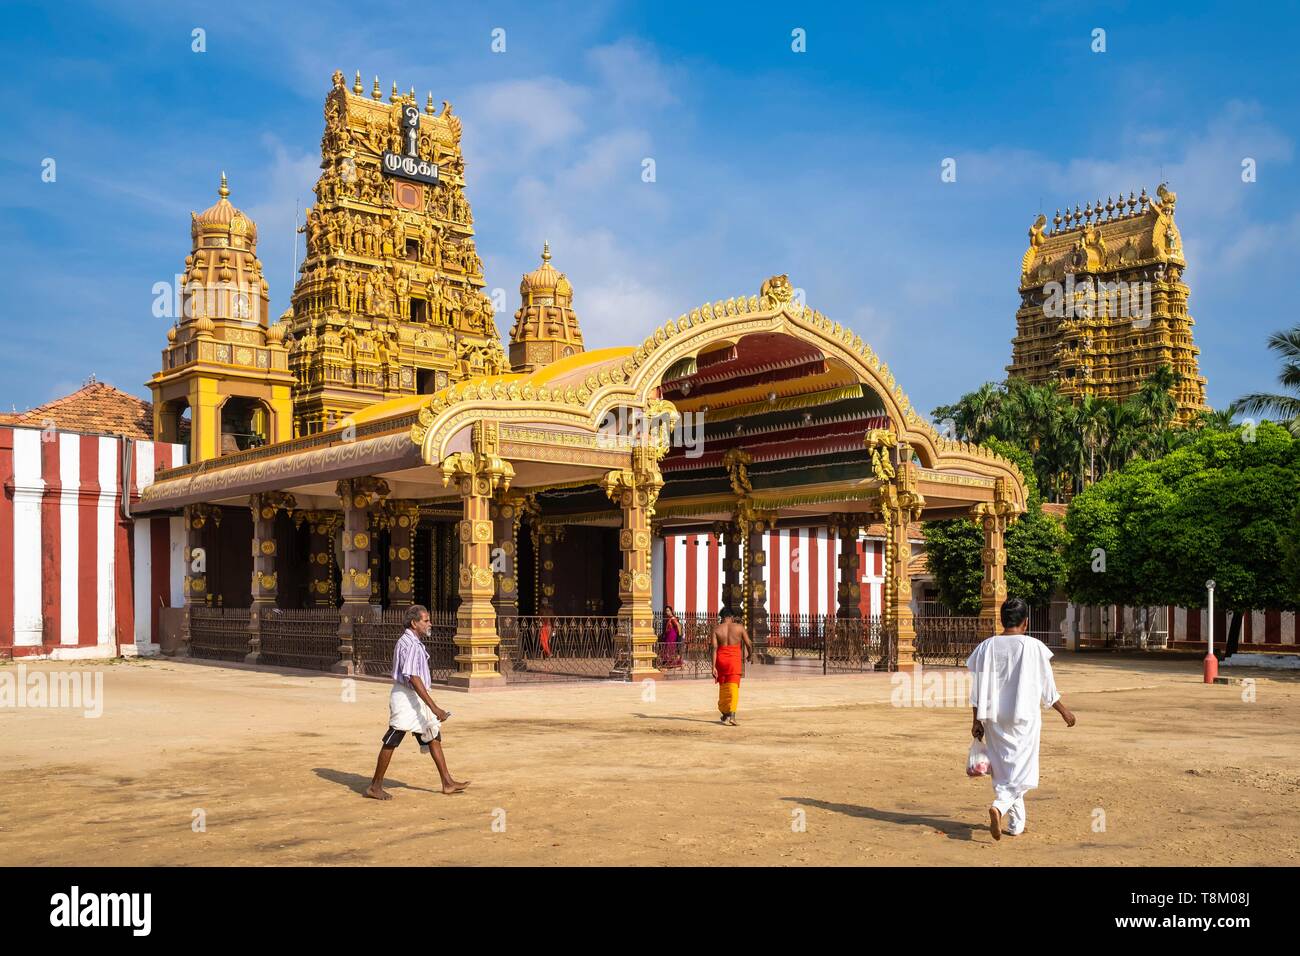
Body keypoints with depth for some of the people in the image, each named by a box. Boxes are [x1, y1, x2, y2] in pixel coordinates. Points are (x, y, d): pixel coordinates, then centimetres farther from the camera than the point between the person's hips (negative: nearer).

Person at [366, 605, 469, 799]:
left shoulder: (415, 643, 14)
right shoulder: (409, 644, -19)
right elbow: (413, 678, -26)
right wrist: (434, 708, -28)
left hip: (416, 700, 10)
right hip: (405, 698, -10)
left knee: (433, 737, 9)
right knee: (391, 743, -2)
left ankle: (447, 782, 12)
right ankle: (376, 786, 8)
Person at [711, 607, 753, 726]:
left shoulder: (716, 628, 0)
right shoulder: (739, 627, 0)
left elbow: (714, 648, -7)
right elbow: (748, 644, 3)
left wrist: (713, 667, -8)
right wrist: (750, 655, 24)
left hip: (721, 659, 2)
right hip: (734, 658, -2)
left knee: (723, 687, 18)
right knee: (733, 687, -3)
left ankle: (725, 713, 28)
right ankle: (732, 715, -18)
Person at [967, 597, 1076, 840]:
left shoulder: (986, 647, -1)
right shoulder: (1034, 647, -9)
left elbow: (977, 689, 1)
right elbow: (1047, 688, -2)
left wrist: (976, 722, 8)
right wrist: (1064, 711, 13)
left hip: (994, 719, 4)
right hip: (1024, 718, -3)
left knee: (1003, 770, 15)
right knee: (1021, 770, 2)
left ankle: (1016, 824, 21)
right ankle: (999, 806, -22)